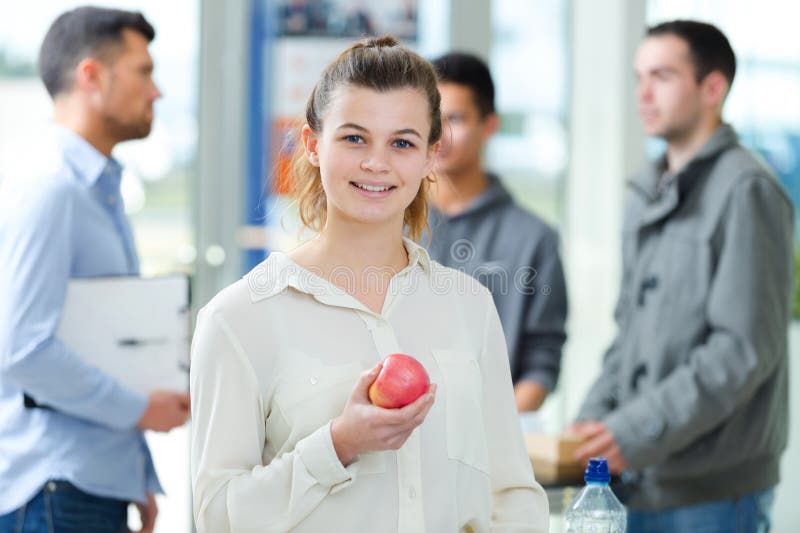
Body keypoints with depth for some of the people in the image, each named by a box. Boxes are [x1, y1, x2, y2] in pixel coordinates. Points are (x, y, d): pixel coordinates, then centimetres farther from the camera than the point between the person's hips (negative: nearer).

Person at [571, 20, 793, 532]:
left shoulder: (746, 191, -11)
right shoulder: (647, 198, 16)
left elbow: (745, 350, -17)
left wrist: (636, 432, -19)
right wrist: (593, 419, 4)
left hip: (713, 491, -8)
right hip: (641, 481, 8)